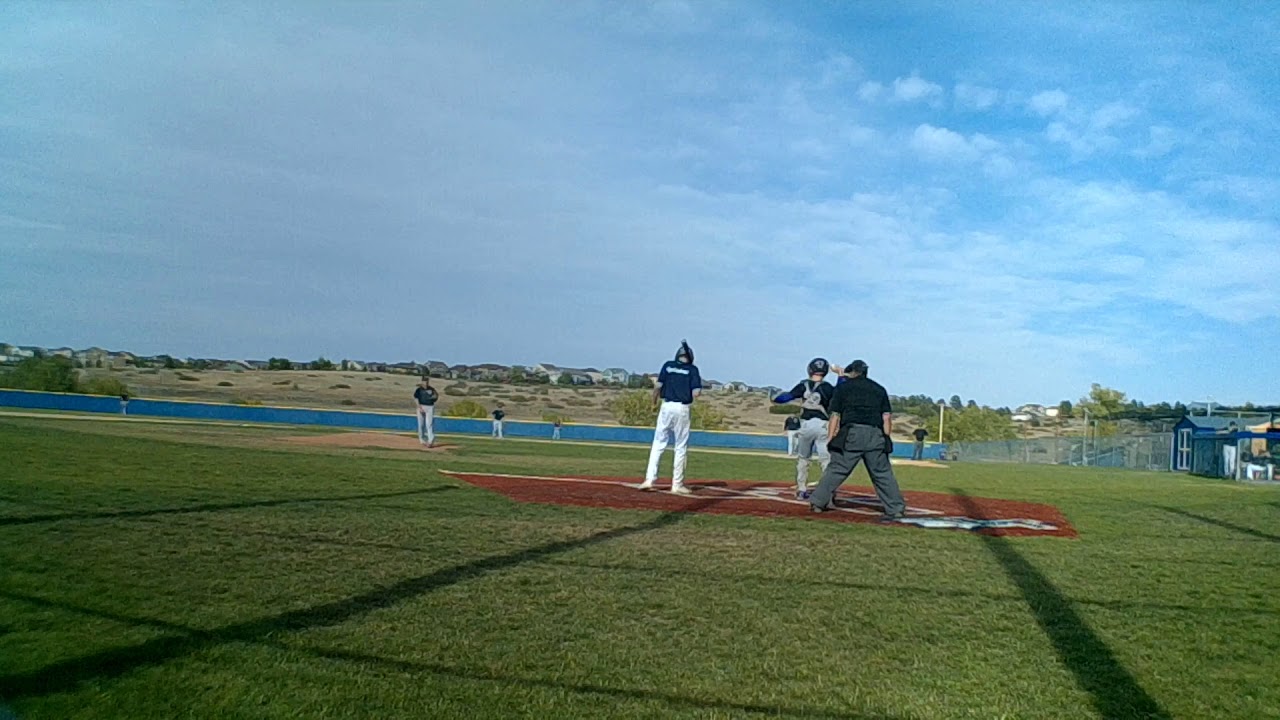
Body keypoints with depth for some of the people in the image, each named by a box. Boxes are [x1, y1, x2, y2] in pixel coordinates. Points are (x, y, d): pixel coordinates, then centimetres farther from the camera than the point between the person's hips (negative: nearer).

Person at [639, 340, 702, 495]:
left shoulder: (668, 365, 8)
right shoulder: (692, 369, 4)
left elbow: (658, 385, -2)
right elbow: (696, 392, -7)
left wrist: (654, 402, 12)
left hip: (667, 406, 1)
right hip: (683, 409, -1)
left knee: (658, 443, 8)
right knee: (680, 447, 7)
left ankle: (649, 479, -1)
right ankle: (677, 485, 9)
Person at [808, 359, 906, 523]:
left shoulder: (843, 387, 11)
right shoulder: (879, 389, 19)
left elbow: (835, 416, 4)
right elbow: (887, 417, 10)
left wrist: (830, 439, 5)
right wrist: (886, 440, 11)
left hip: (851, 434, -2)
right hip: (875, 435, 2)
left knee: (836, 469, 1)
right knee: (882, 473, 7)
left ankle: (818, 502, 1)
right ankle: (895, 508, 4)